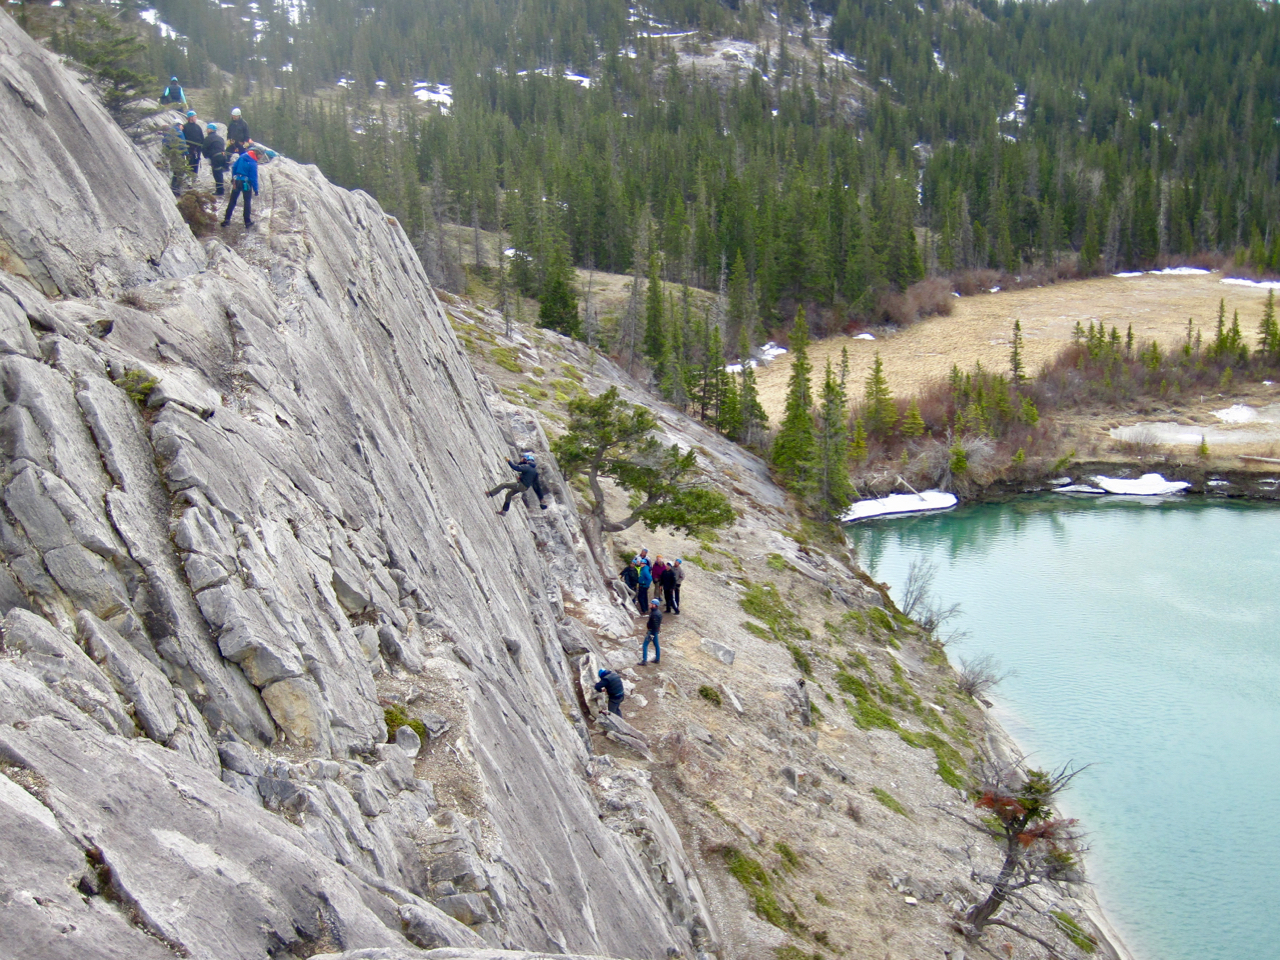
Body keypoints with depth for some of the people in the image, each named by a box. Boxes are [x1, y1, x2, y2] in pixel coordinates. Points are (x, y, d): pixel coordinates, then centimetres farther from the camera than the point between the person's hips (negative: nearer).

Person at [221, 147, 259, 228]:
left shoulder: (242, 156, -3)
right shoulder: (253, 163, -21)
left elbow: (234, 167, 6)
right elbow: (254, 178, -18)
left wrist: (233, 177, 19)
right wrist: (256, 190, -10)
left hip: (236, 181, 5)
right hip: (246, 183, -5)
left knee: (232, 201, 11)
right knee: (247, 202, 9)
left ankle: (226, 219, 10)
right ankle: (247, 222, 12)